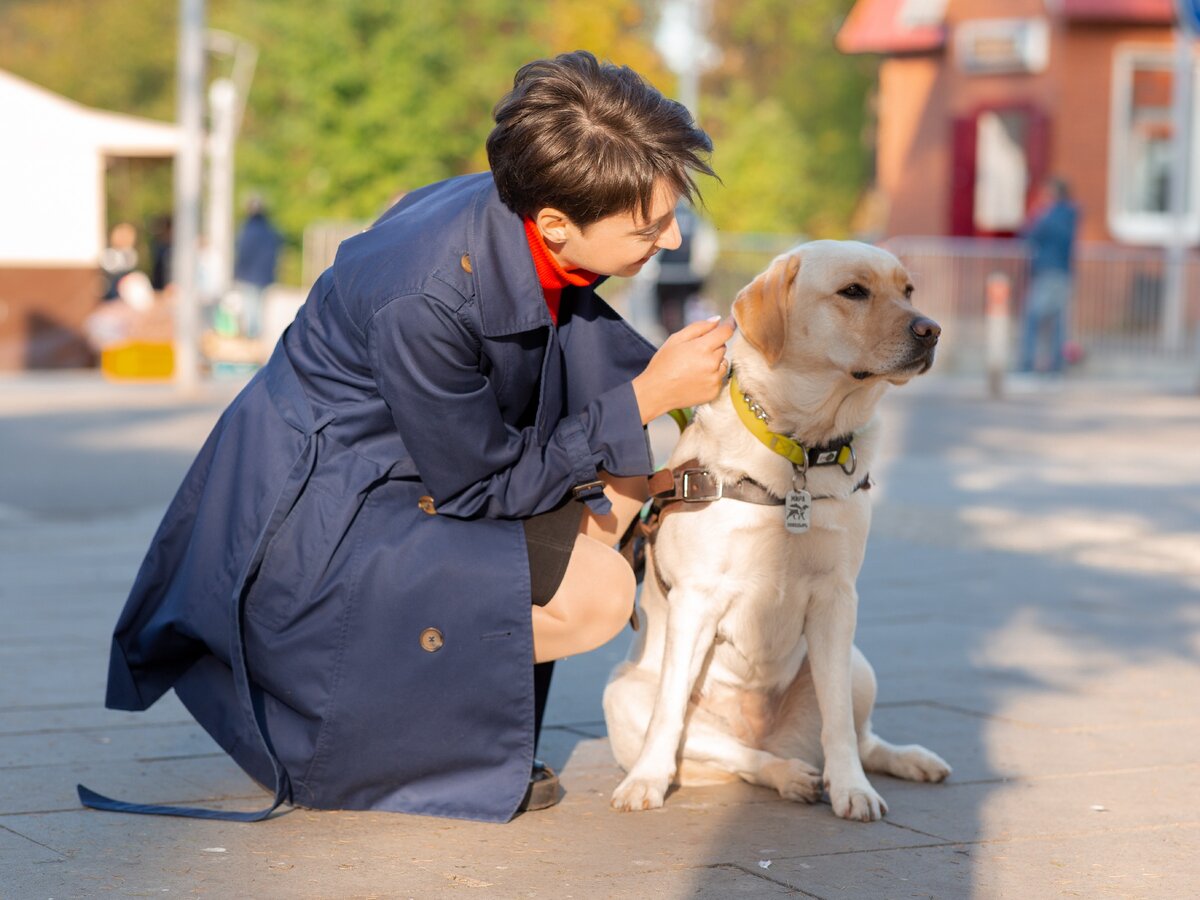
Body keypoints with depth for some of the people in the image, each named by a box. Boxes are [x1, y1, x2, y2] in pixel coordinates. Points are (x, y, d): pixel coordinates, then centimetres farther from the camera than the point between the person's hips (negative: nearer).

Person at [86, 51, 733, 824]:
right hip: (304, 523, -9)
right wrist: (644, 399, -19)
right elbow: (479, 486, -20)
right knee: (594, 595, -21)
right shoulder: (425, 299, -32)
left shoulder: (533, 239, -9)